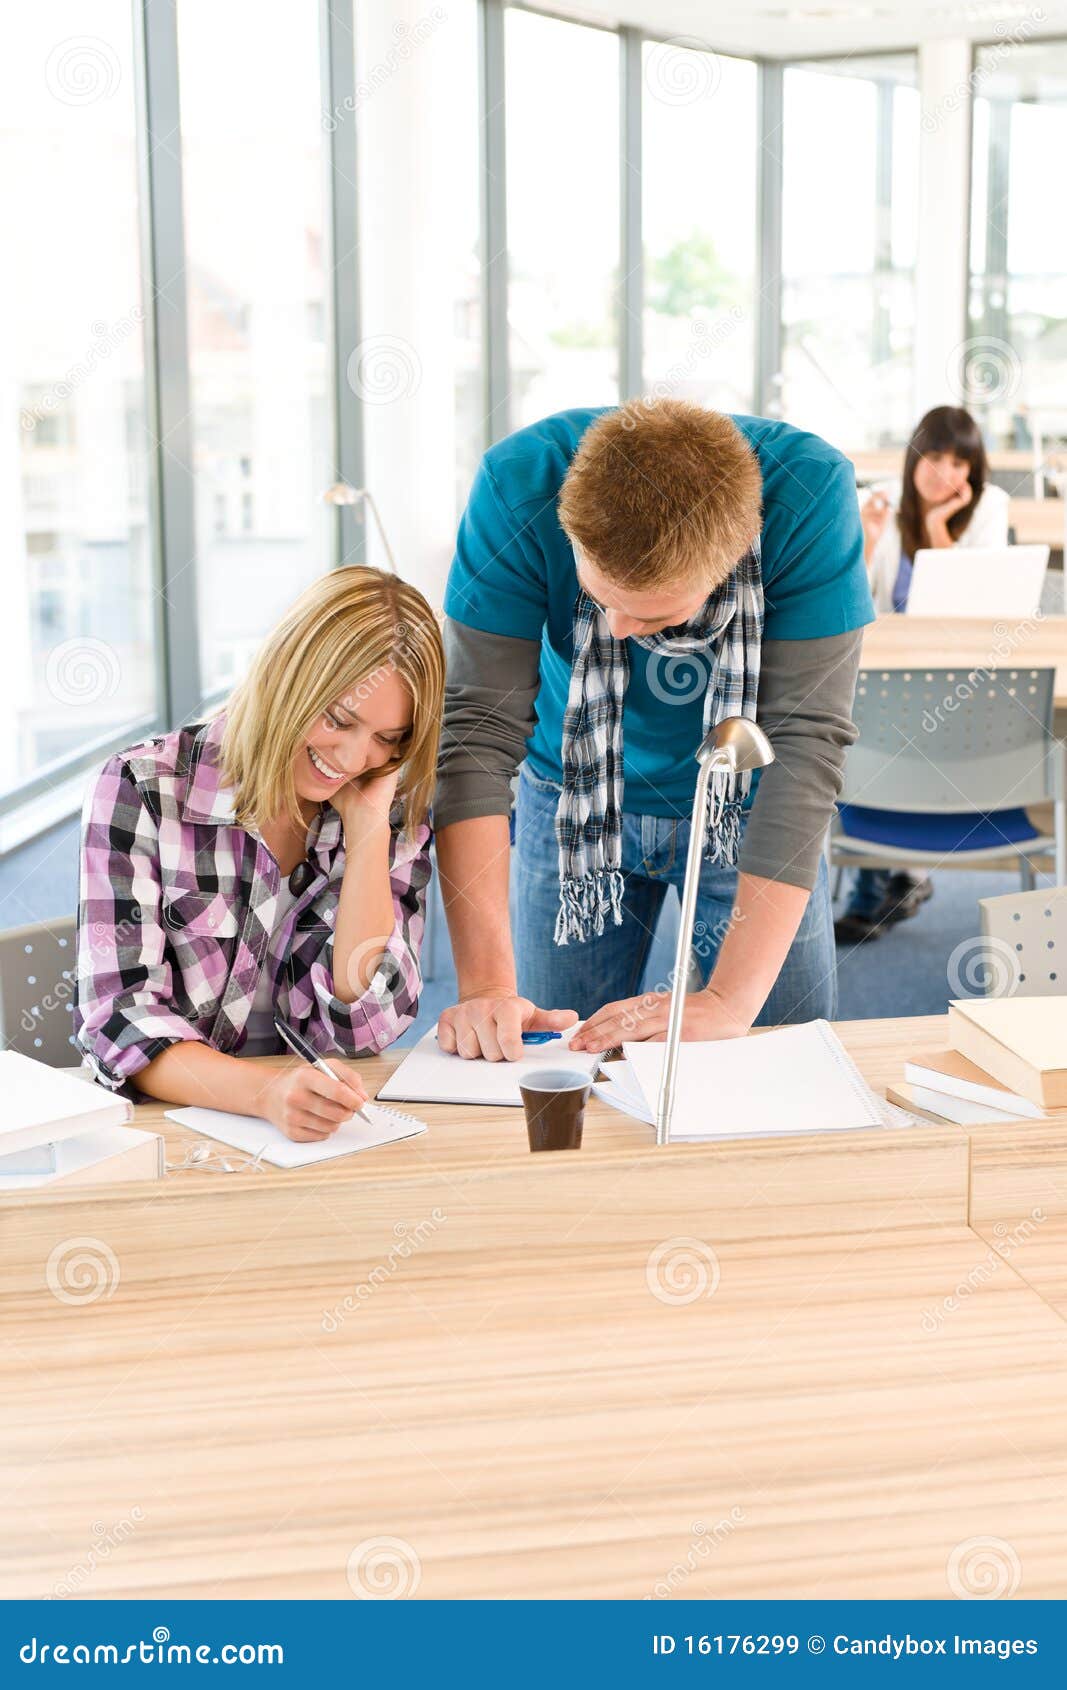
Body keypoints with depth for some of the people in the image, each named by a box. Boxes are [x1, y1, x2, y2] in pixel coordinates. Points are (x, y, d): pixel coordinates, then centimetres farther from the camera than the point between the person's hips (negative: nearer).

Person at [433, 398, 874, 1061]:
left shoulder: (810, 489, -30)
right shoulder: (521, 480, -29)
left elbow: (806, 737, -31)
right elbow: (478, 724, -28)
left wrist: (729, 1000, -35)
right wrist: (484, 983, -34)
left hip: (748, 806, 0)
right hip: (577, 798, 1)